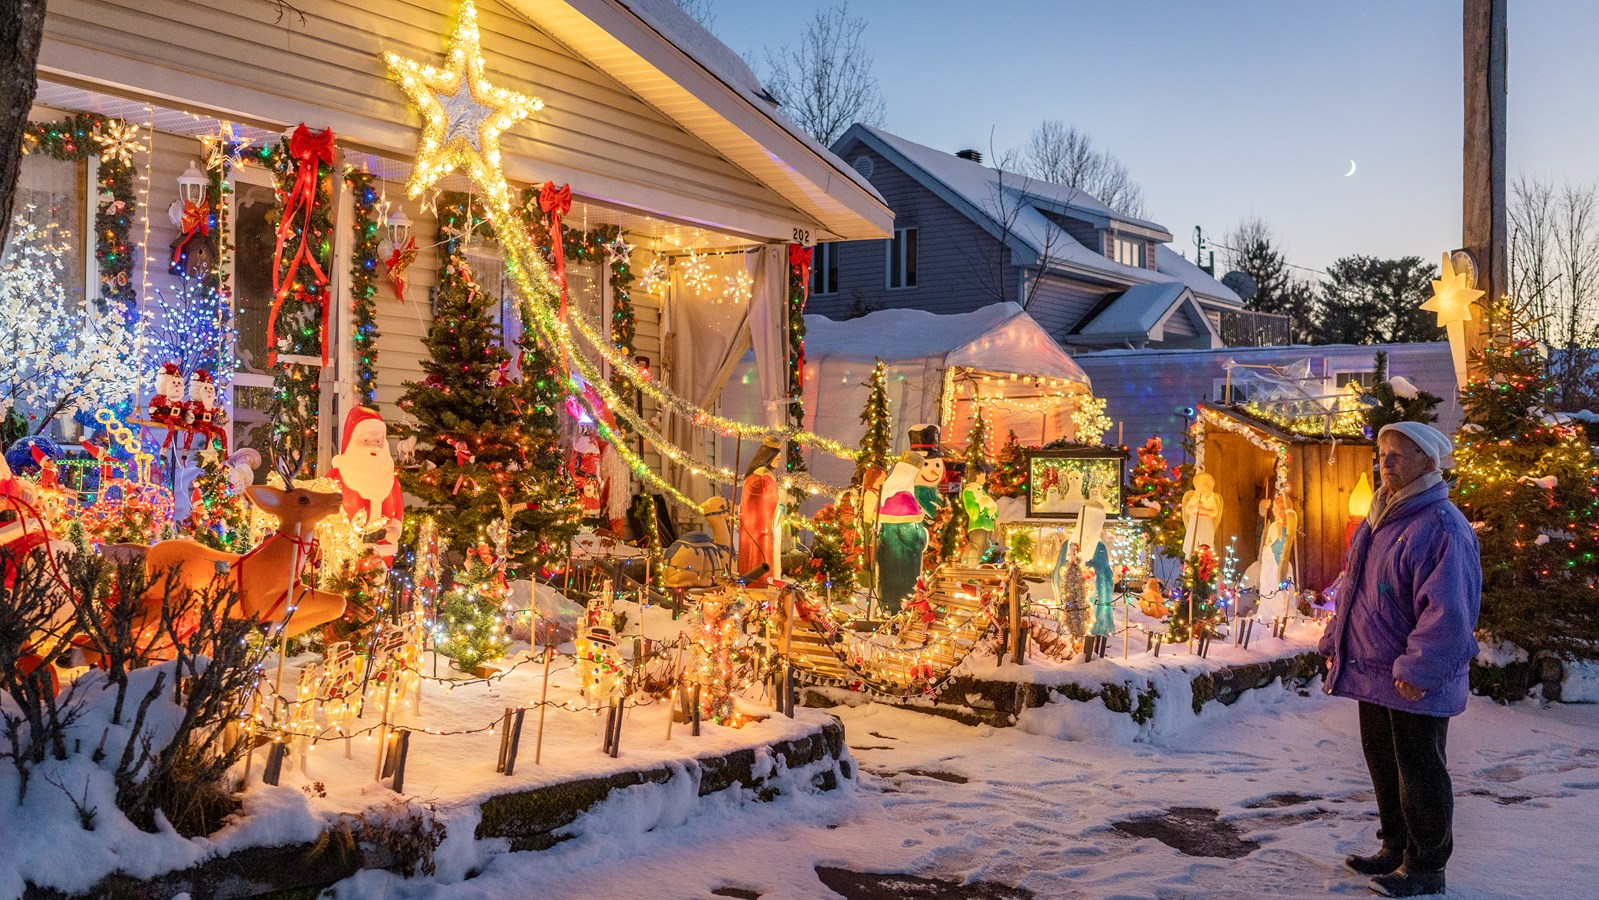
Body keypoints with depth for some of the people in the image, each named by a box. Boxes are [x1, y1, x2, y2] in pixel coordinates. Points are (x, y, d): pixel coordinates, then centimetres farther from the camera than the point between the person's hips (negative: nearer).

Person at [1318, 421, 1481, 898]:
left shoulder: (1441, 526, -19)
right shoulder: (1378, 520, 11)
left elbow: (1447, 610, -24)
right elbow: (1350, 587, 21)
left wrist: (1418, 670, -23)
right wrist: (1335, 643, 17)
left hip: (1415, 683, -9)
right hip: (1372, 673, 9)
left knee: (1419, 773, 3)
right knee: (1383, 764, 19)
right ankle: (1395, 848, 34)